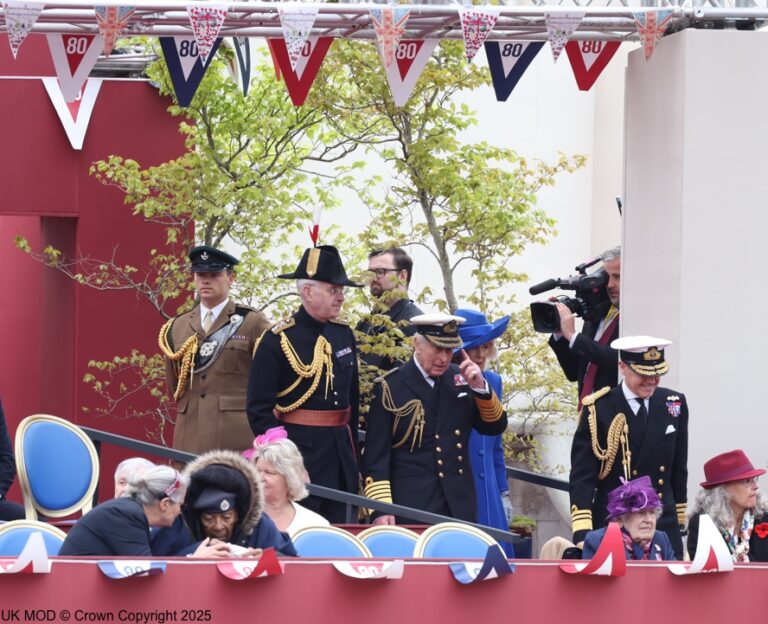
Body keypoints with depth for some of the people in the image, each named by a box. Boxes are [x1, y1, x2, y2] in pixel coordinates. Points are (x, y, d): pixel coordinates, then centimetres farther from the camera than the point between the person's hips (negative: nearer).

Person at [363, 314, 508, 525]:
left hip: (460, 508, 4)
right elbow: (376, 457, -6)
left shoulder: (459, 379, 10)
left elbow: (495, 426, 11)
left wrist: (480, 387, -6)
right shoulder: (390, 388, -3)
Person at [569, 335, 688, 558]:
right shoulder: (598, 410, -7)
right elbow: (581, 477, -9)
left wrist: (679, 521, 18)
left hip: (664, 525, 4)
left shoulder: (674, 404, 7)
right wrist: (582, 534, -18)